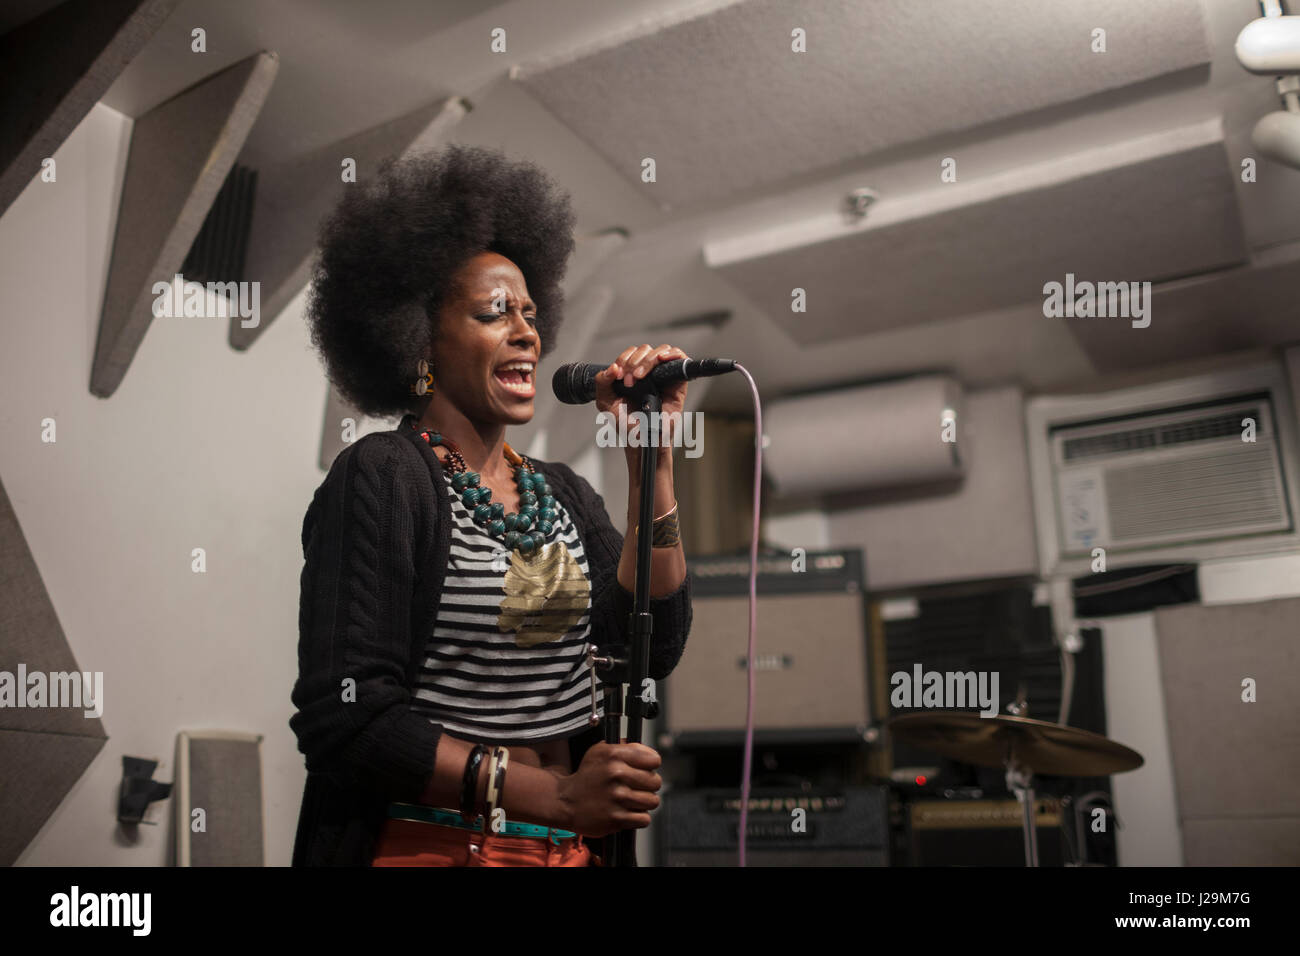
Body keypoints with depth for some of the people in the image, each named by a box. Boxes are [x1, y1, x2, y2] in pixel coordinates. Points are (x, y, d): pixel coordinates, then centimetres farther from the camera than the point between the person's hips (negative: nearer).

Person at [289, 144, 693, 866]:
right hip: (432, 845, -6)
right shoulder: (380, 477, -12)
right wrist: (552, 794, -23)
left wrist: (651, 456, -9)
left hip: (572, 847, 7)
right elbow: (345, 717, -19)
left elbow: (653, 648, -4)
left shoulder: (564, 494, 7)